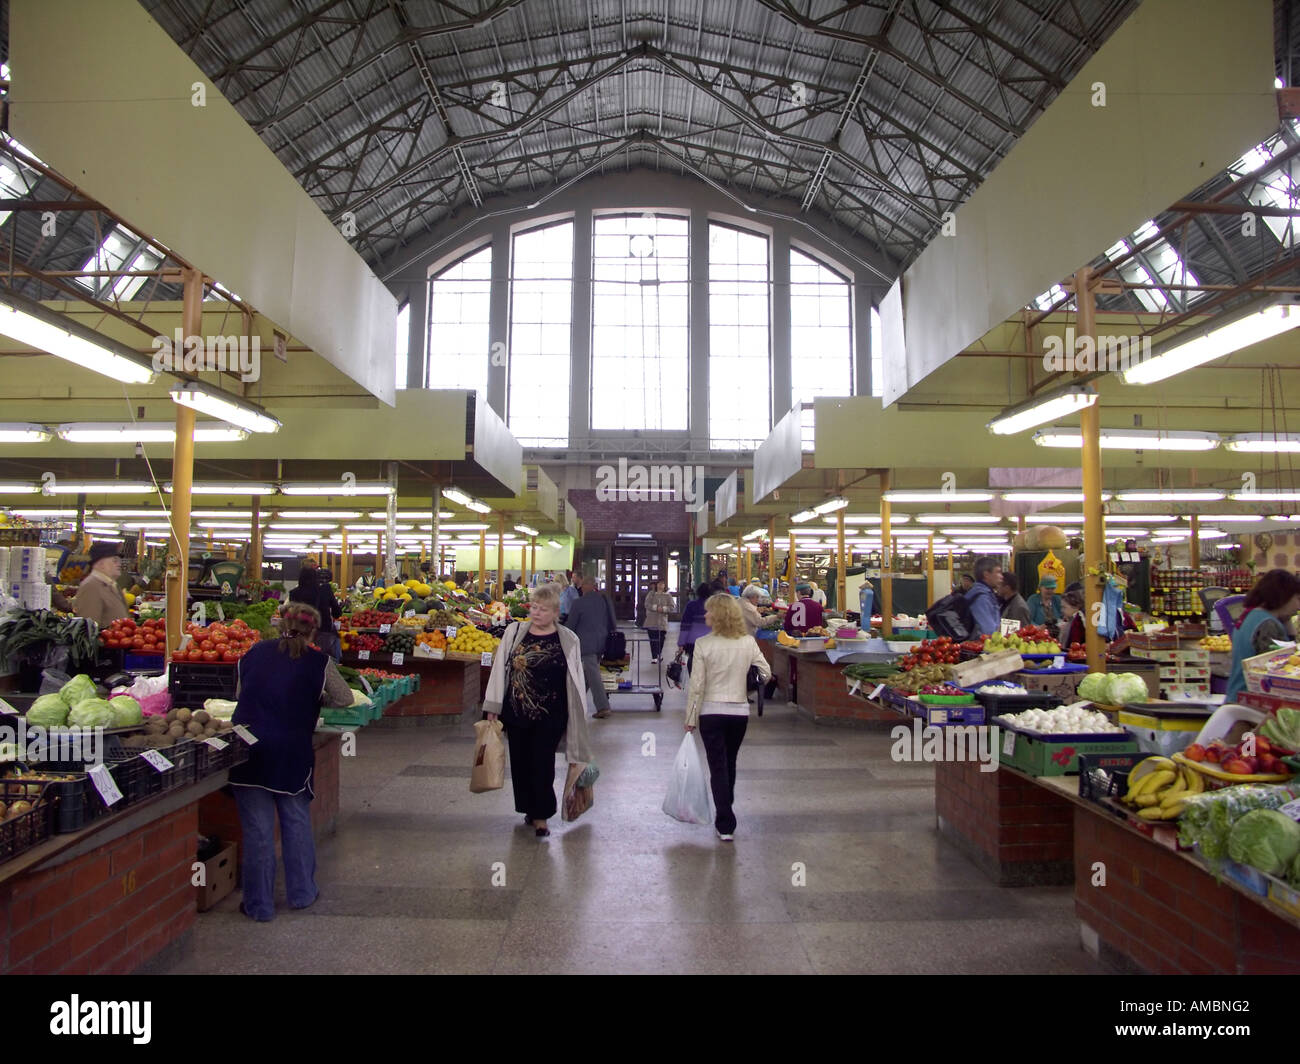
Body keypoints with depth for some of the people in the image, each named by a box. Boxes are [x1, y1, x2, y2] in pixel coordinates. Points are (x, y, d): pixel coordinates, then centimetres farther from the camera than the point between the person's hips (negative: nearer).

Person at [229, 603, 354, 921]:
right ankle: (301, 893, 28)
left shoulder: (255, 652, 6)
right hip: (292, 753, -1)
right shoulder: (318, 661, -2)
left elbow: (239, 693, 19)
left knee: (257, 829, 8)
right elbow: (345, 699, 8)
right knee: (297, 822, 16)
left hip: (249, 749, 2)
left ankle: (259, 905, 18)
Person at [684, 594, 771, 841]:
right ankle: (725, 810, 38)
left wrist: (690, 718, -3)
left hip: (711, 711, -3)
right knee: (729, 763, 22)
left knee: (718, 766, 5)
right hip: (740, 710, 4)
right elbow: (766, 673, 2)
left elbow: (696, 685, -12)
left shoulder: (703, 644, -13)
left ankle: (726, 825, 4)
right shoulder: (749, 643, -4)